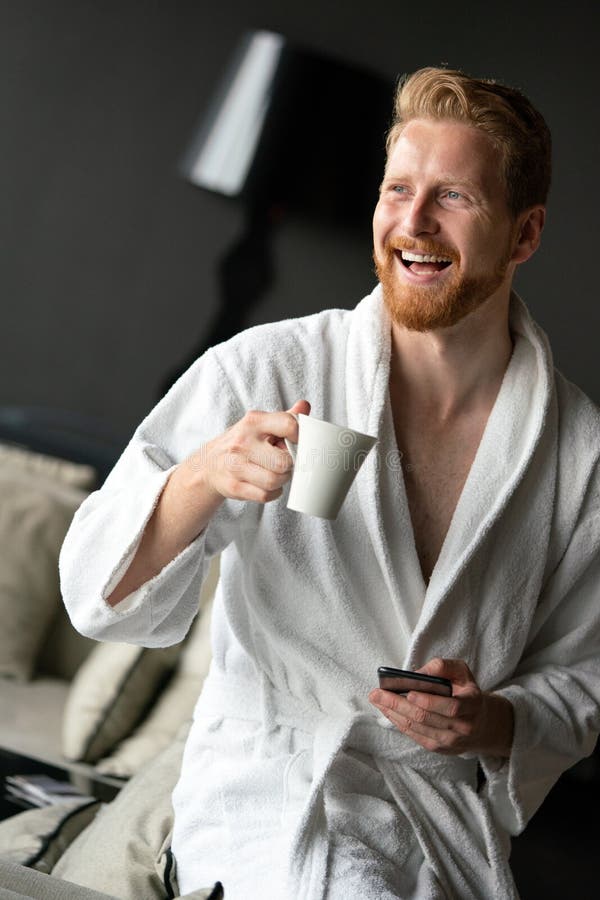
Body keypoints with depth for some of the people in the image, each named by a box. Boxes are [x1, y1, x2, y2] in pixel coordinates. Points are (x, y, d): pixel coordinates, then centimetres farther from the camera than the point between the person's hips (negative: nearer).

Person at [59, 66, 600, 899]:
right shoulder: (262, 373, -7)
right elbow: (101, 600, -10)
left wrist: (491, 722, -11)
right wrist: (201, 480, -29)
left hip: (451, 816, 3)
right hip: (267, 790, -3)